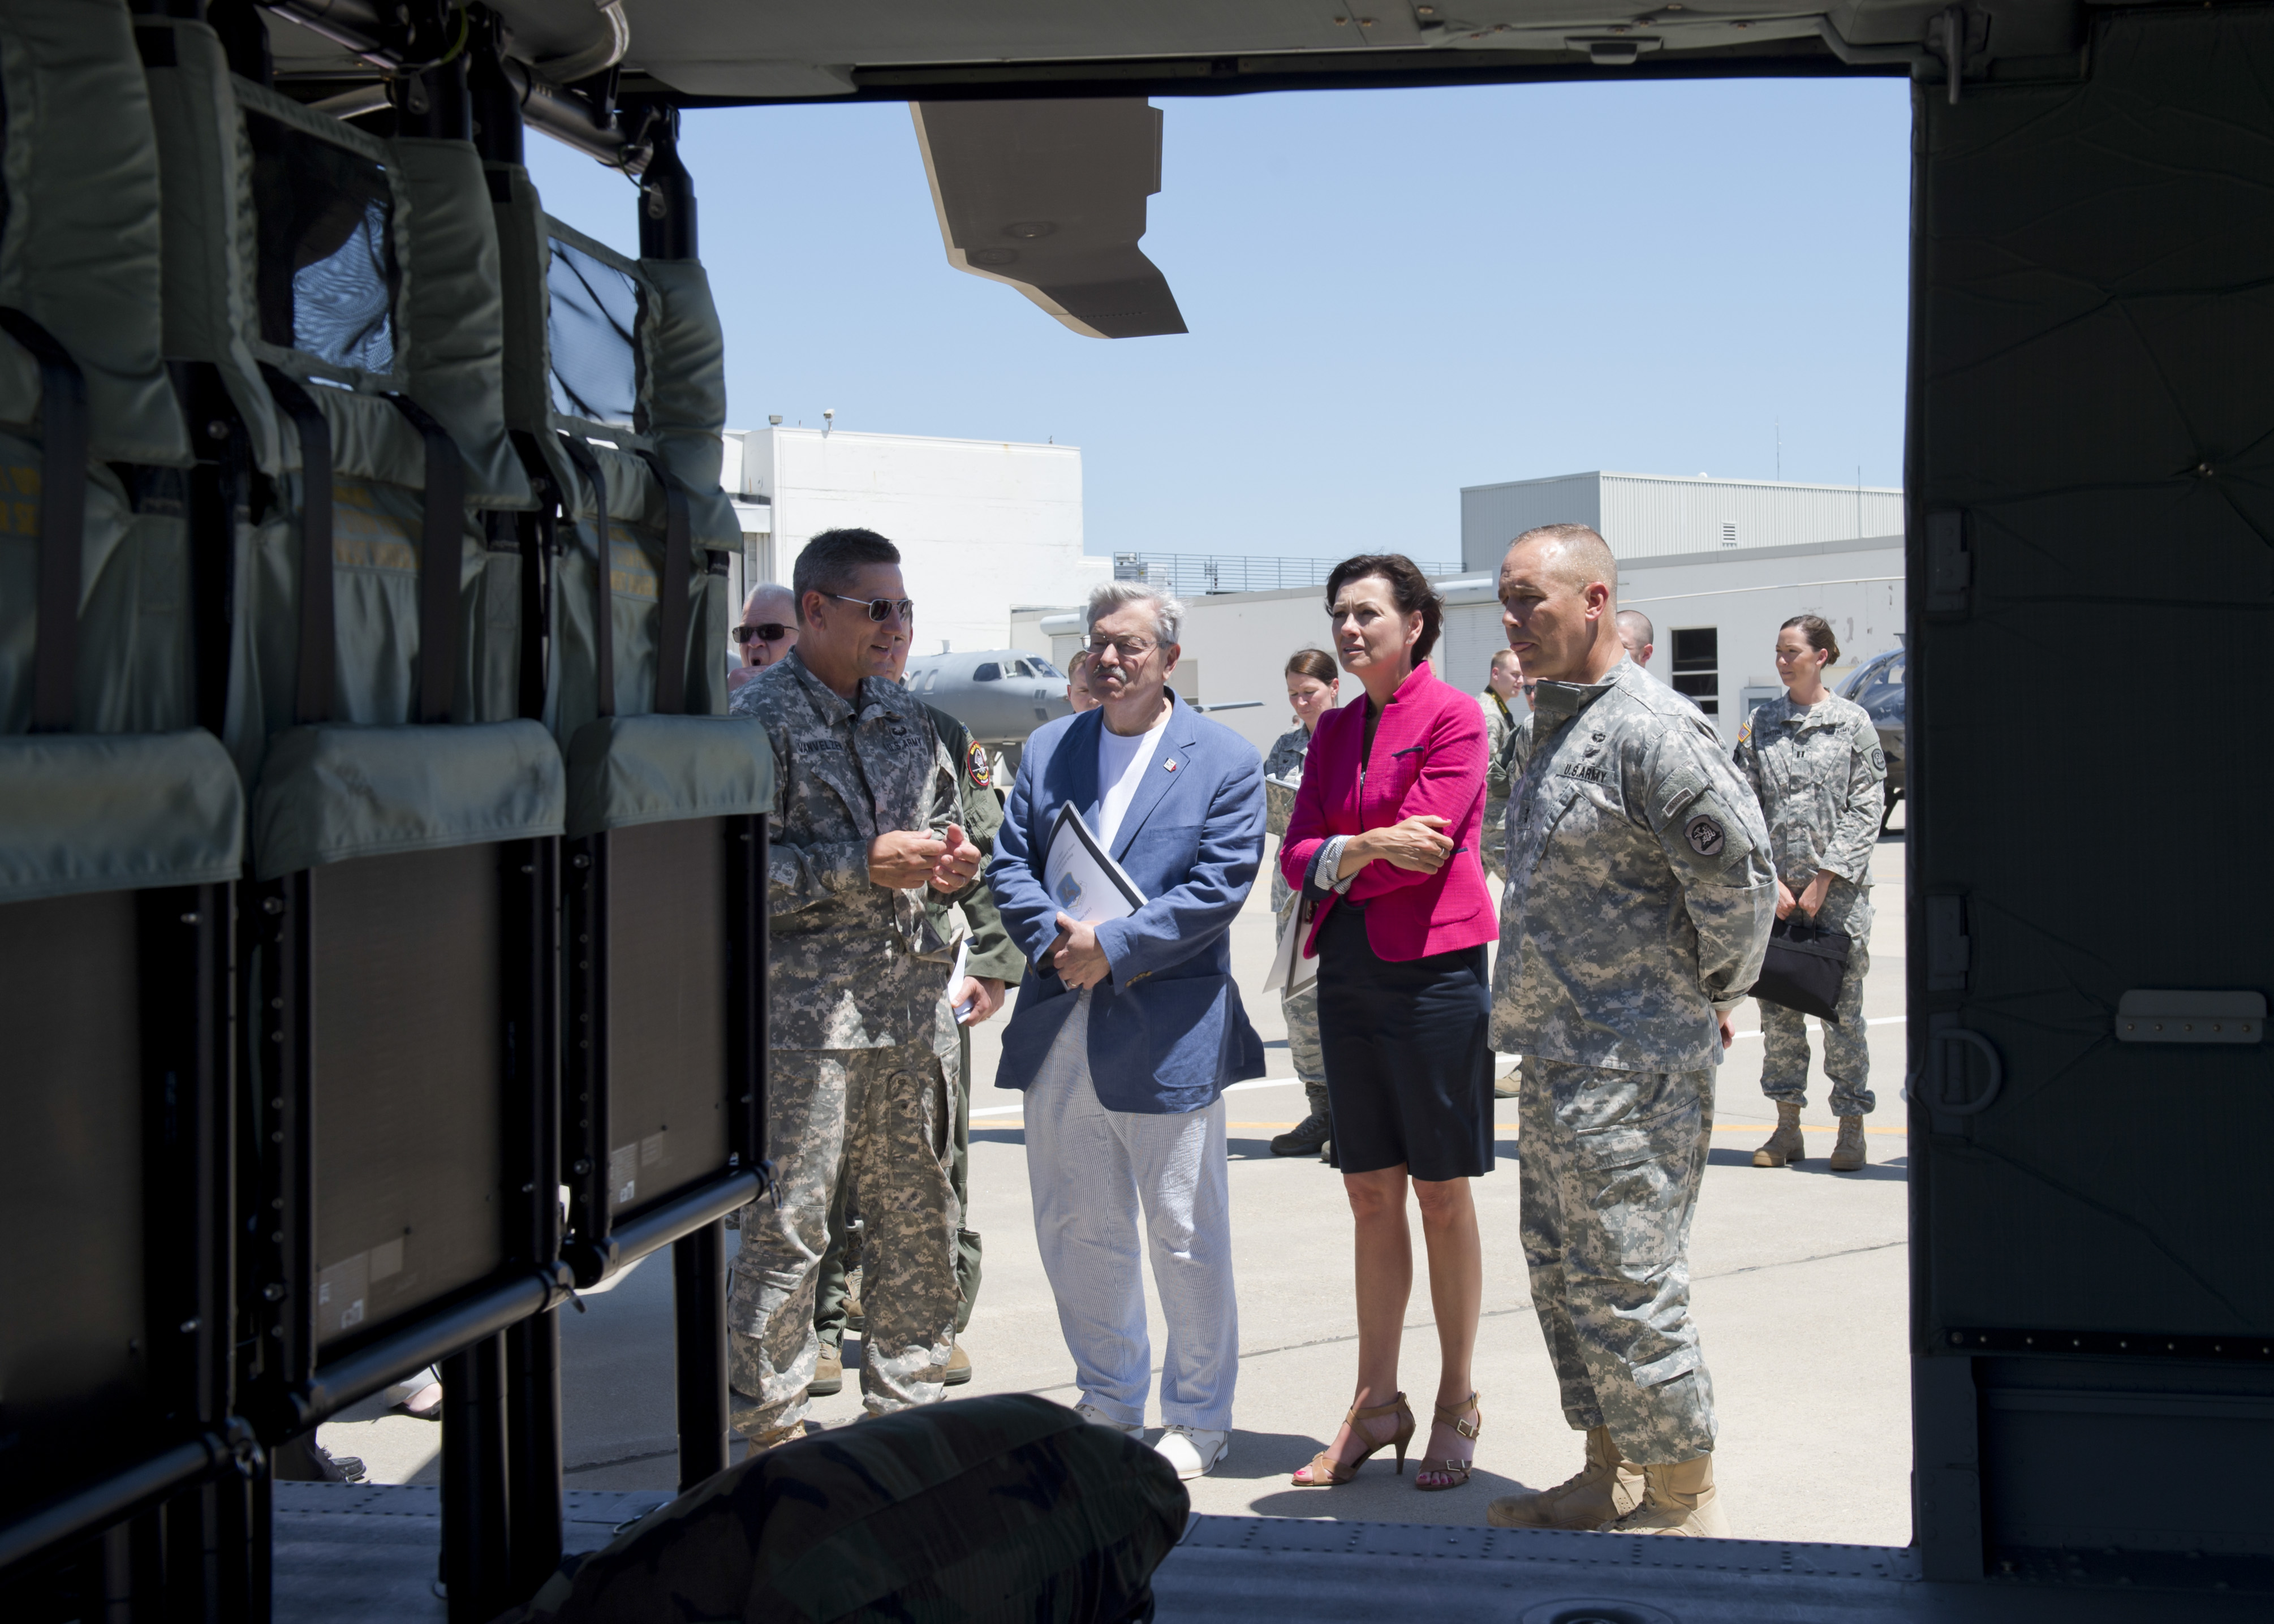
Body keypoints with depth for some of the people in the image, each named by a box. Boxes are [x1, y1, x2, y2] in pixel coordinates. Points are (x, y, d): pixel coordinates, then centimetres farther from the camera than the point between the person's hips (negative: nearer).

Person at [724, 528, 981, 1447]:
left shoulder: (902, 716, 15)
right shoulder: (762, 716, -8)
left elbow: (939, 818, 27)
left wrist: (952, 861, 4)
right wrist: (863, 865, -18)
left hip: (903, 1009, 7)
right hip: (801, 1016, -7)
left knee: (918, 1218, 12)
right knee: (787, 1229, -3)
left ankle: (904, 1408, 24)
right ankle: (772, 1431, 9)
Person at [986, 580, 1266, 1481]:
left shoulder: (1224, 760, -2)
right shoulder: (1048, 748, 12)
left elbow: (1220, 887, -10)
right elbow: (1009, 863, 8)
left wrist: (1112, 949, -15)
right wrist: (1054, 941, -10)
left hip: (1167, 1034, -5)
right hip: (1058, 1031, 5)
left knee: (1187, 1238, 3)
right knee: (1075, 1233, 12)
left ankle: (1198, 1419, 18)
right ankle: (1108, 1401, 28)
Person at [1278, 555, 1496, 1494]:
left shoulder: (1452, 716, -6)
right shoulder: (1335, 731, 14)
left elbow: (1421, 854, -15)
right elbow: (1295, 855, 6)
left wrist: (1335, 861, -3)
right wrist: (1365, 849, -12)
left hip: (1434, 968, -6)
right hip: (1349, 972, 6)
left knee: (1442, 1195, 1)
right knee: (1370, 1194, 10)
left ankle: (1457, 1407, 12)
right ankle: (1376, 1404, 17)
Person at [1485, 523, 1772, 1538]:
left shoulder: (1650, 730, -17)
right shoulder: (1557, 725, 15)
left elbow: (1739, 870, -20)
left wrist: (1717, 988, -8)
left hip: (1632, 1064, -10)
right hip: (1559, 1055, 10)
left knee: (1625, 1284, -6)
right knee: (1561, 1274, 16)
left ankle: (1687, 1503, 6)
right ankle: (1612, 1479, 28)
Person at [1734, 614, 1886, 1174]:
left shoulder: (1852, 721, -1)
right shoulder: (1760, 723, 8)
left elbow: (1866, 808, -4)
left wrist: (1823, 882, -10)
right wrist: (1771, 880, -6)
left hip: (1839, 888, -3)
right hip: (1774, 886, 3)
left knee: (1841, 1009, -1)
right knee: (1777, 1007, 5)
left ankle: (1852, 1130, 8)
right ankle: (1787, 1128, 13)